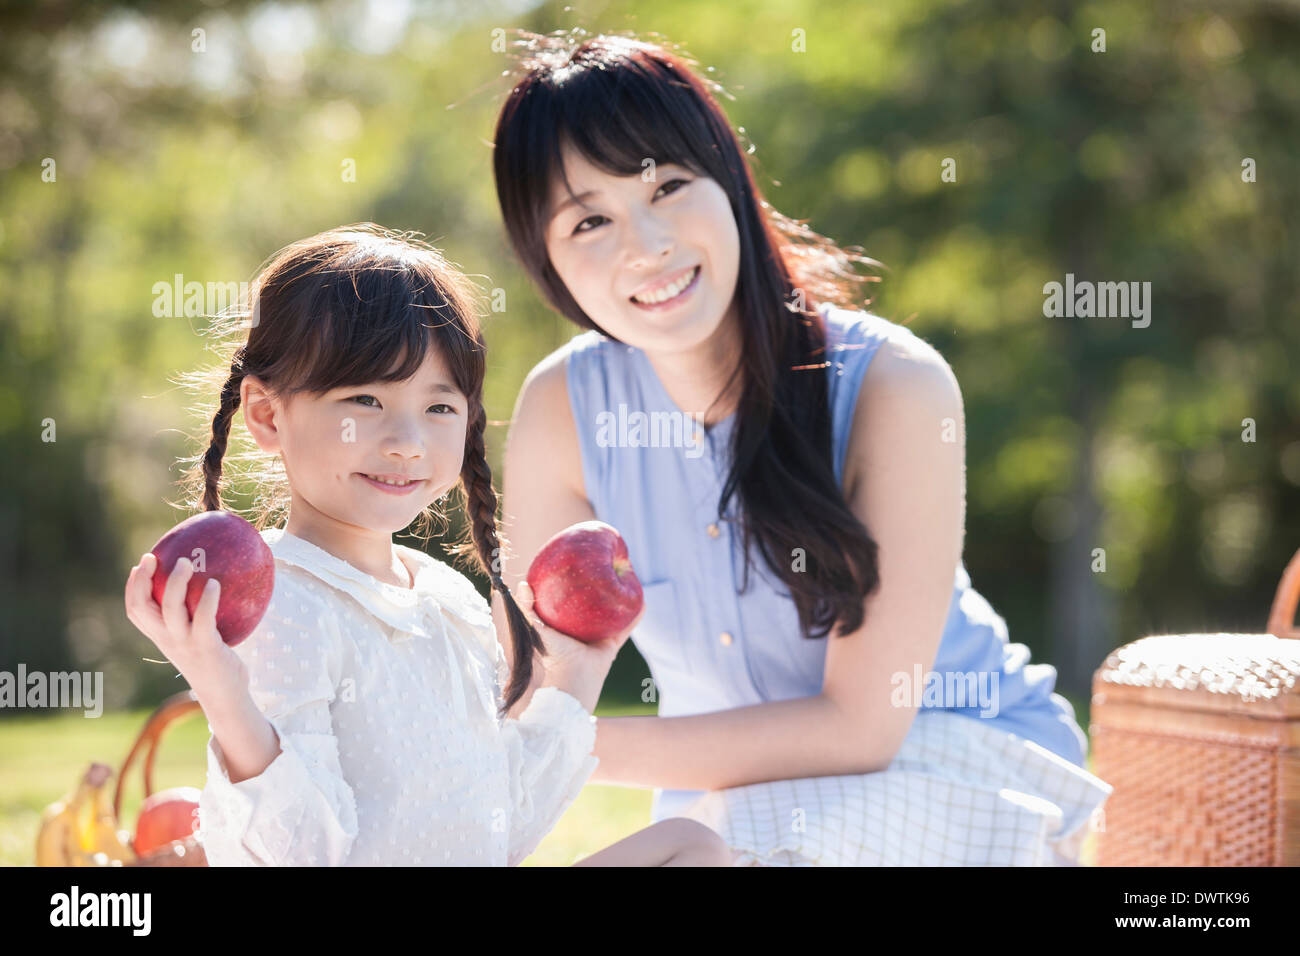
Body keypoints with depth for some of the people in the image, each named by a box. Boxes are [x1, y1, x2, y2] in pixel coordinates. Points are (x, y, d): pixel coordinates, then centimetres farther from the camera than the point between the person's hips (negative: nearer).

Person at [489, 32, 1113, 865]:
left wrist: (591, 746, -22)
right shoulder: (563, 408, -12)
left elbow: (861, 728, -21)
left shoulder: (896, 388, -22)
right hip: (729, 784, 4)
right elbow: (527, 702, -5)